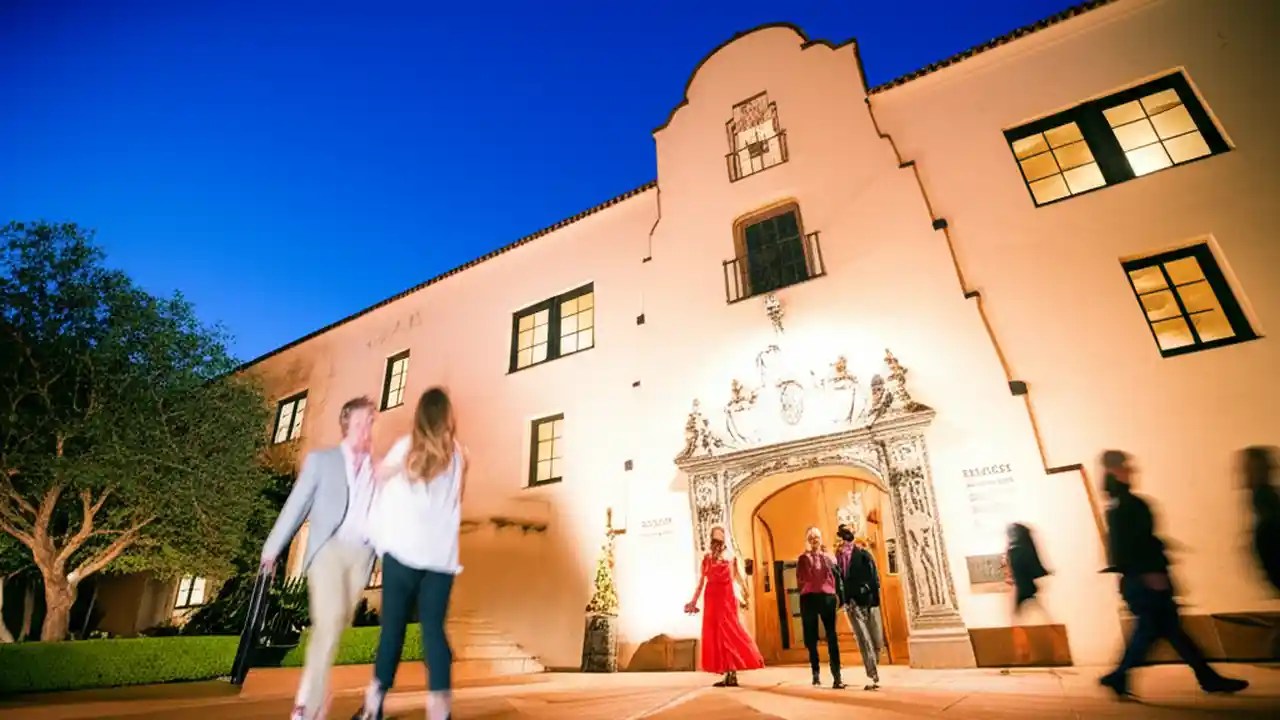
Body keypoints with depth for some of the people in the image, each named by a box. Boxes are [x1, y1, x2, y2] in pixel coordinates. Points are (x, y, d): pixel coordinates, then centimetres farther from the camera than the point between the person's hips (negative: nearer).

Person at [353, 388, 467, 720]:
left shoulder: (408, 446, 2)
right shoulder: (459, 454, 8)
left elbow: (379, 478, 18)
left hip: (405, 551, -1)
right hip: (442, 555, 2)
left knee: (393, 626, 8)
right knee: (434, 627, 3)